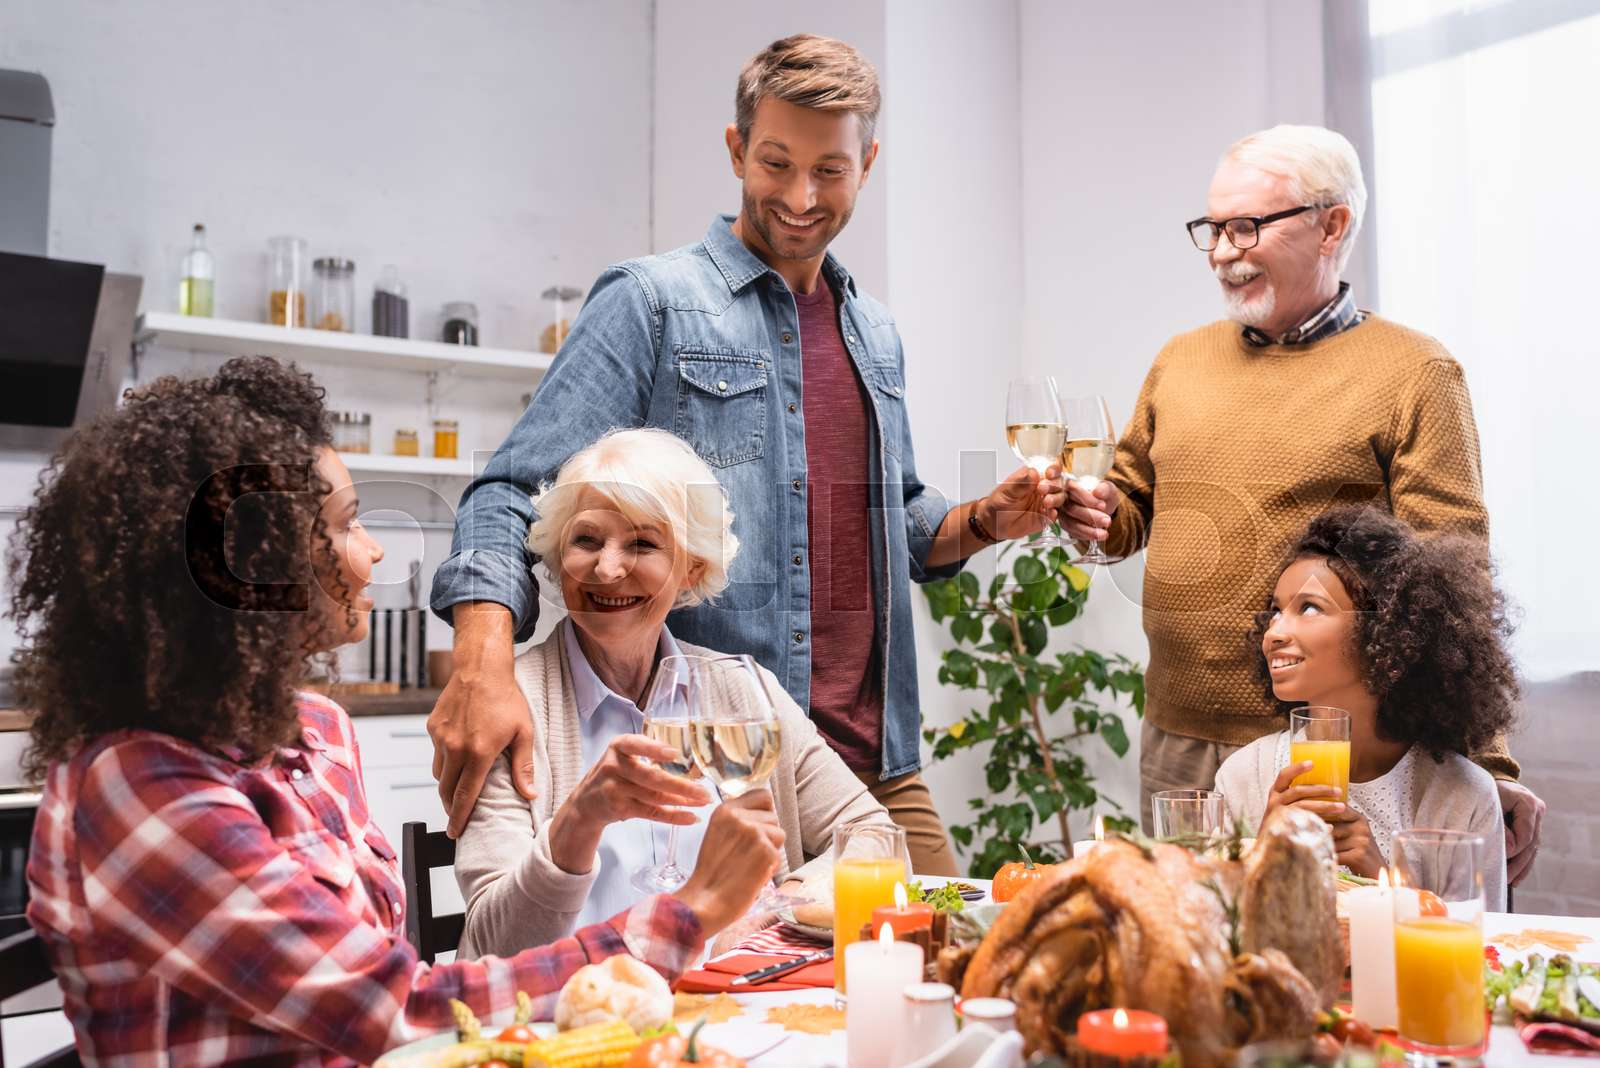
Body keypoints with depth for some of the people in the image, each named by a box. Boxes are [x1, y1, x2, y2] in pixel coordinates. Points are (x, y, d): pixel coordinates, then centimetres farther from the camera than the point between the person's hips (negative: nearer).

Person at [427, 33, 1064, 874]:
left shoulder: (875, 335, 15)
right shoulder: (650, 301, -6)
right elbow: (516, 494, -13)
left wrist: (986, 520, 4)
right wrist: (483, 661, -30)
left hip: (878, 763, 6)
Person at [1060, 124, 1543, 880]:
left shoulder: (1412, 374, -5)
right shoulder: (1180, 361, 11)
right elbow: (1134, 503, 20)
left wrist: (1488, 763, -12)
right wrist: (1097, 517, -3)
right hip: (1174, 743, 5)